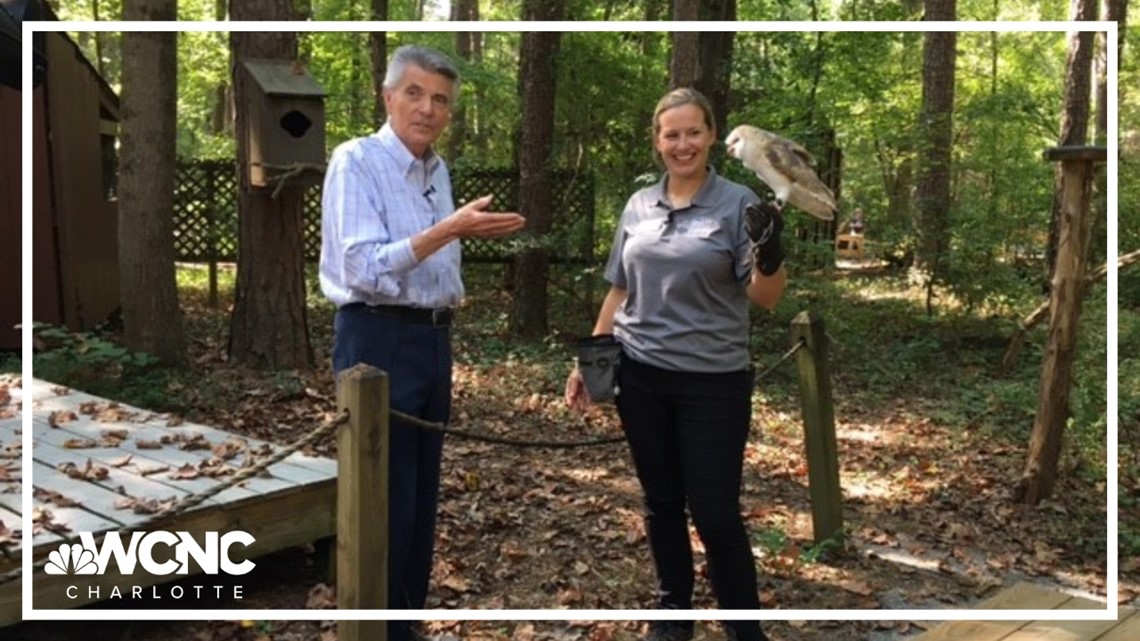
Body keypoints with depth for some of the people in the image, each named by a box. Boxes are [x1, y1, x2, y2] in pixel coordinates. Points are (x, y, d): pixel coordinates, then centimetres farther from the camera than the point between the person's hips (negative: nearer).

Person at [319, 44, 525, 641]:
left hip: (433, 339, 8)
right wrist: (449, 229, -28)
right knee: (385, 503, -4)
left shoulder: (438, 169, 13)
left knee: (421, 500, 14)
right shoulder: (356, 160, -11)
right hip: (379, 340, -8)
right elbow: (364, 268, -22)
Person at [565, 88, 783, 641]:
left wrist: (769, 253, -30)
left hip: (712, 381, -4)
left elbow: (766, 297, -10)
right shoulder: (639, 205, 7)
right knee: (661, 502, 13)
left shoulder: (737, 204, -5)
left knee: (715, 511, -2)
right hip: (641, 374, 4)